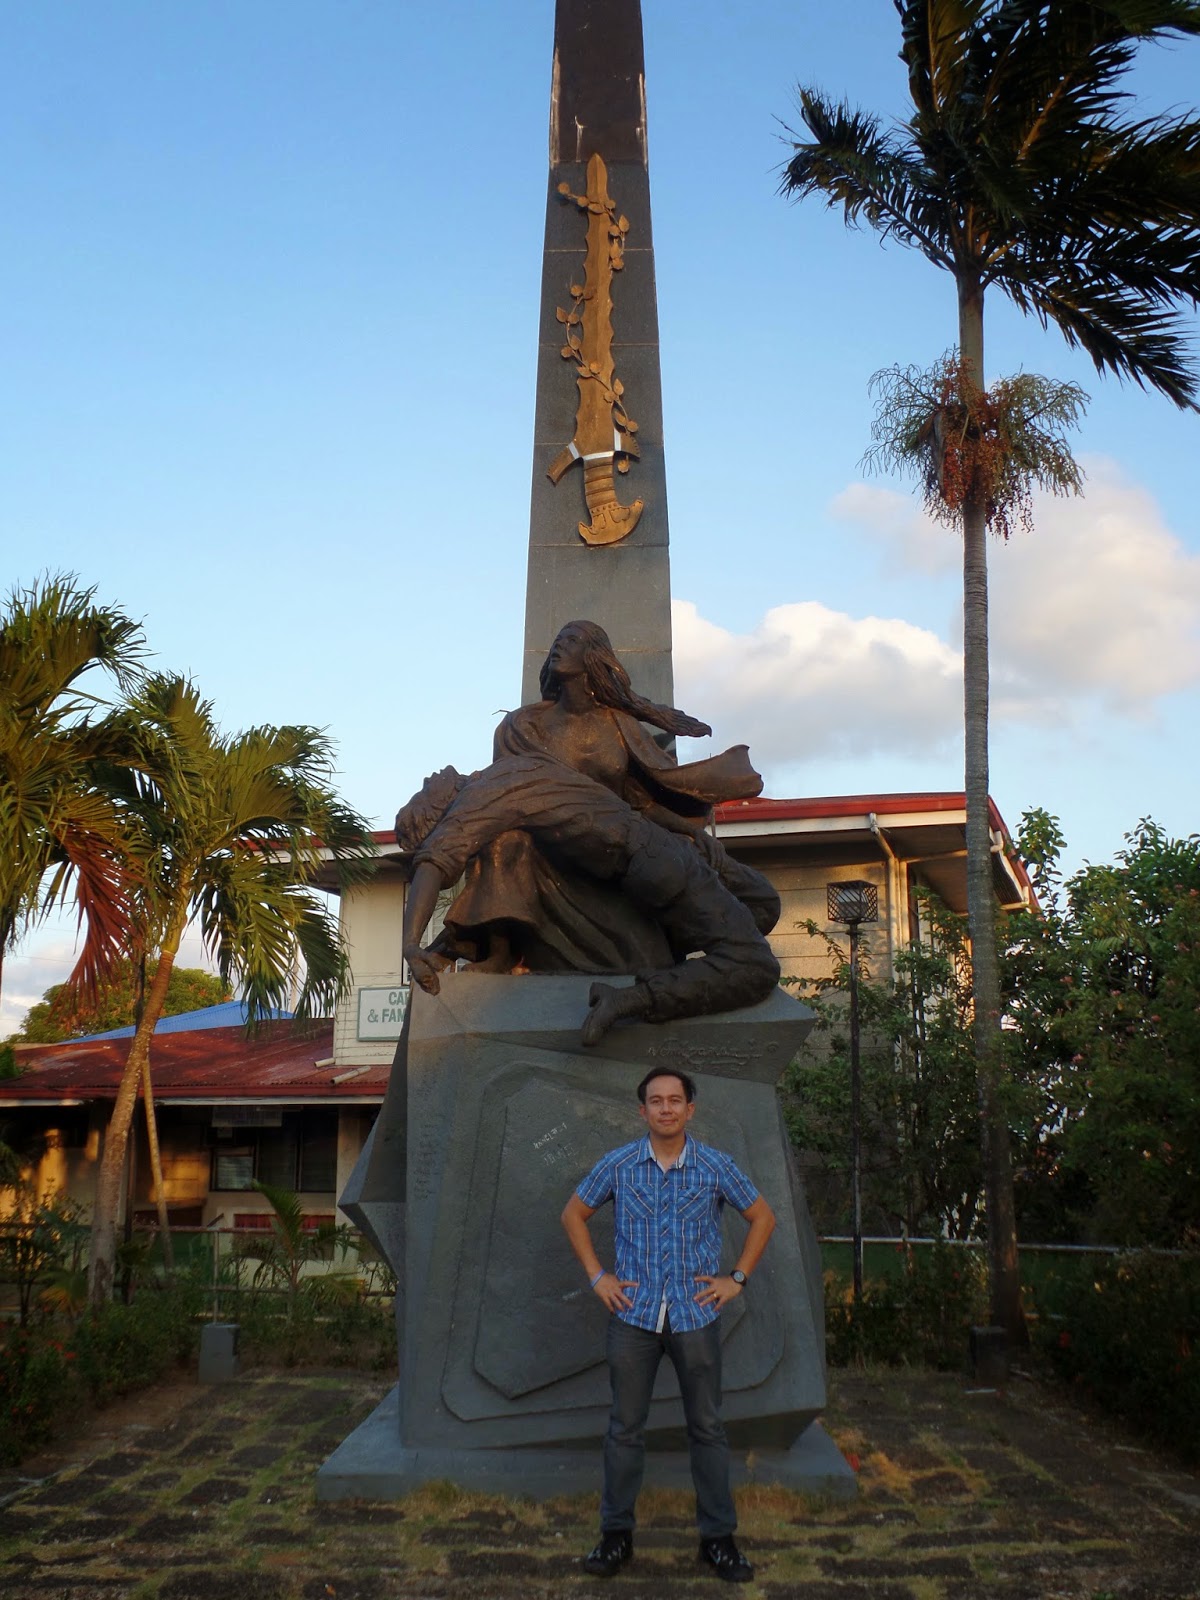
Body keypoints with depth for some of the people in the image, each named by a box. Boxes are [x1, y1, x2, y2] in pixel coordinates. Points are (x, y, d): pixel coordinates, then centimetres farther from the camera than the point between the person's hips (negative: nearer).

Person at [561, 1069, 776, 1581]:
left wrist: (737, 1279, 3)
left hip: (695, 1314, 0)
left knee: (707, 1427, 6)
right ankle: (617, 1533, 19)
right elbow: (574, 1215, 11)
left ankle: (718, 1536, 18)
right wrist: (597, 1276, 3)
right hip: (633, 1313, 0)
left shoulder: (716, 1167, -3)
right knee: (625, 1427, 7)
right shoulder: (618, 1165, -2)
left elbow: (762, 1217, 9)